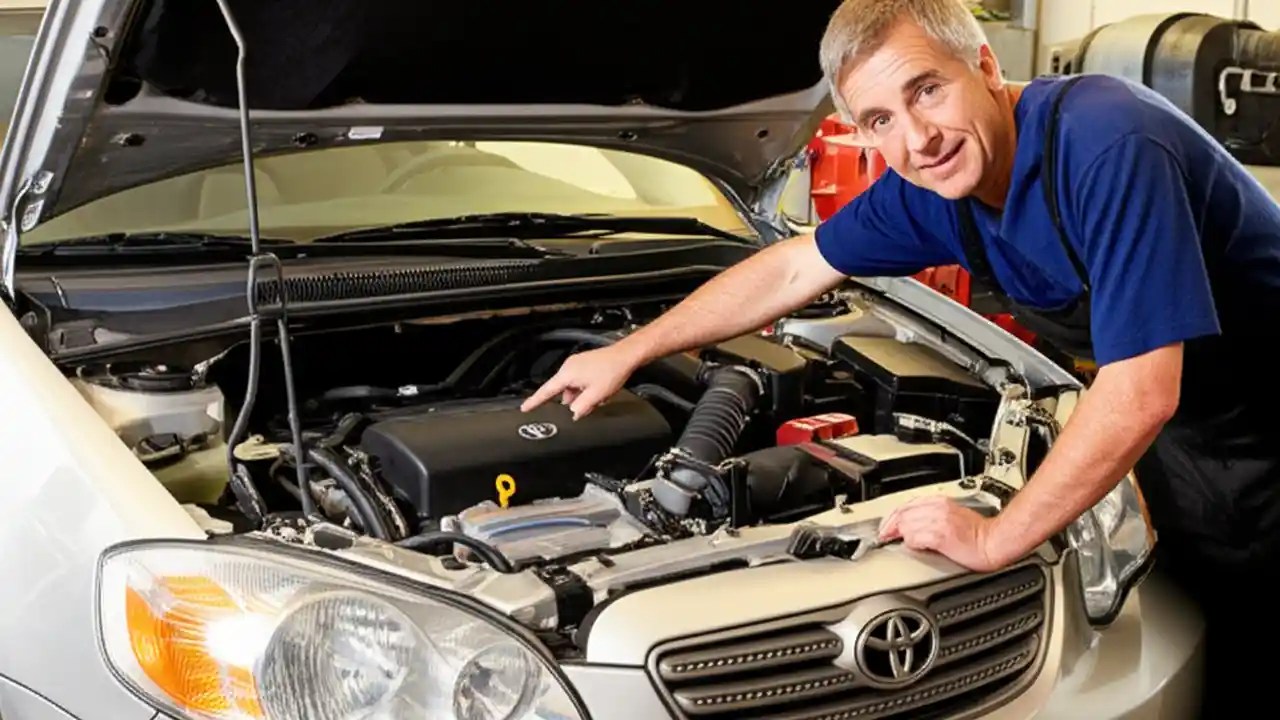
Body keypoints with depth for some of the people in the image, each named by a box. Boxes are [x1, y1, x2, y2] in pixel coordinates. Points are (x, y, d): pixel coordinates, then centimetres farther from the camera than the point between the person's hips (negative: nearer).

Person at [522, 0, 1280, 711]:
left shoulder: (1110, 146, -32)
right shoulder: (931, 186, -7)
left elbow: (1138, 398, -33)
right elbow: (792, 270, 6)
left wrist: (996, 538, -23)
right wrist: (626, 354, 9)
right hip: (1181, 445, 6)